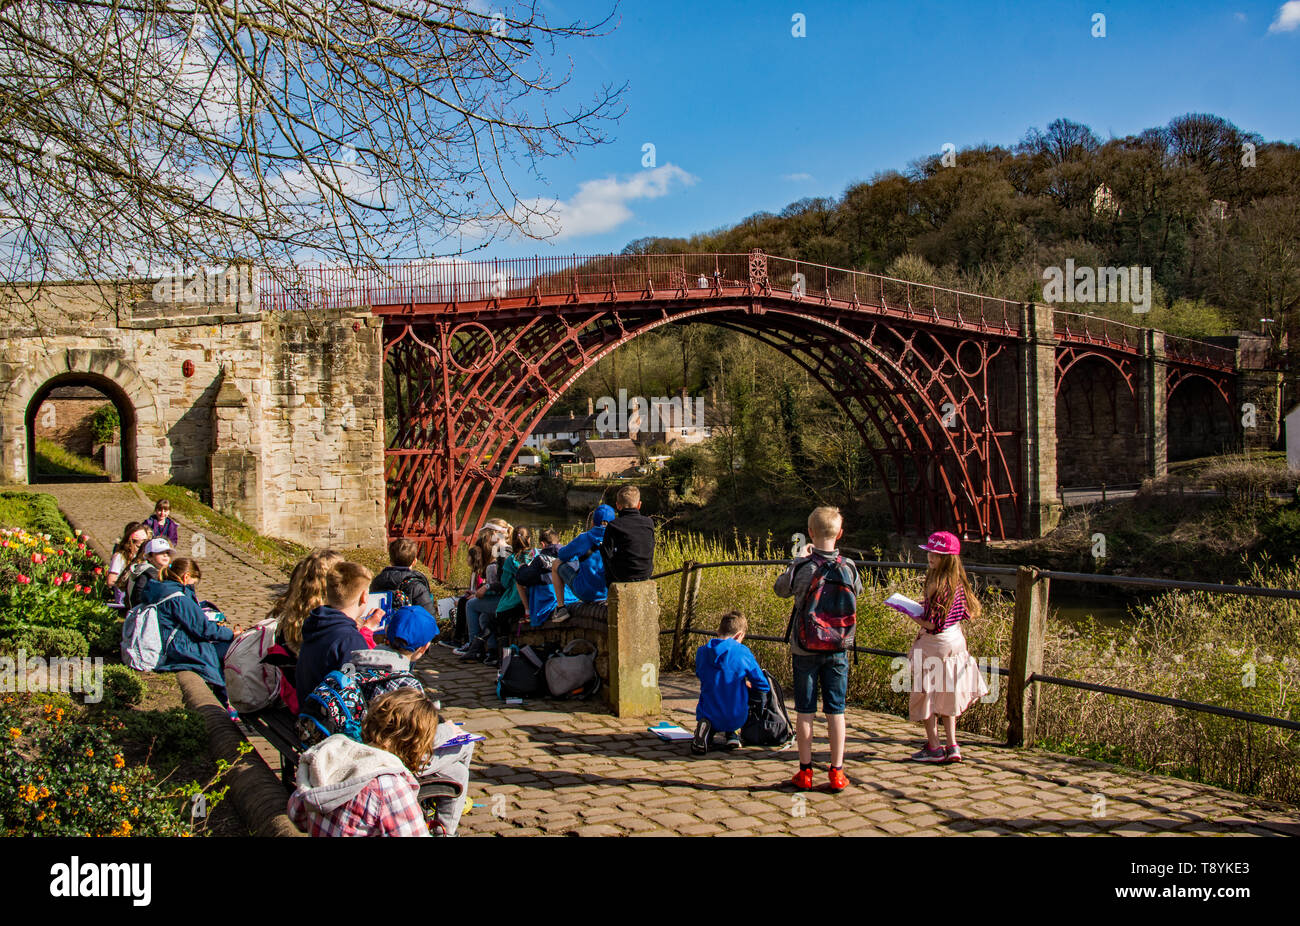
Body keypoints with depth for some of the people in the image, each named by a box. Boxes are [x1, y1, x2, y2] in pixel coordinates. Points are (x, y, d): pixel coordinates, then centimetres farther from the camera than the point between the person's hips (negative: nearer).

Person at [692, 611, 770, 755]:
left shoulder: (701, 652, -2)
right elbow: (763, 686, -6)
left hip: (708, 715, 1)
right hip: (736, 719, -1)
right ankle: (731, 734, 13)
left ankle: (706, 730, 5)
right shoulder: (742, 652, -11)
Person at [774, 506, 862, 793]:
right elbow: (857, 592, 14)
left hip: (805, 648, -1)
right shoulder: (848, 567, -6)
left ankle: (805, 771, 10)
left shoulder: (801, 566, -12)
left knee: (805, 712, 6)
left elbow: (781, 589, 6)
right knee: (835, 711, 8)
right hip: (838, 649, 1)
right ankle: (837, 772, 10)